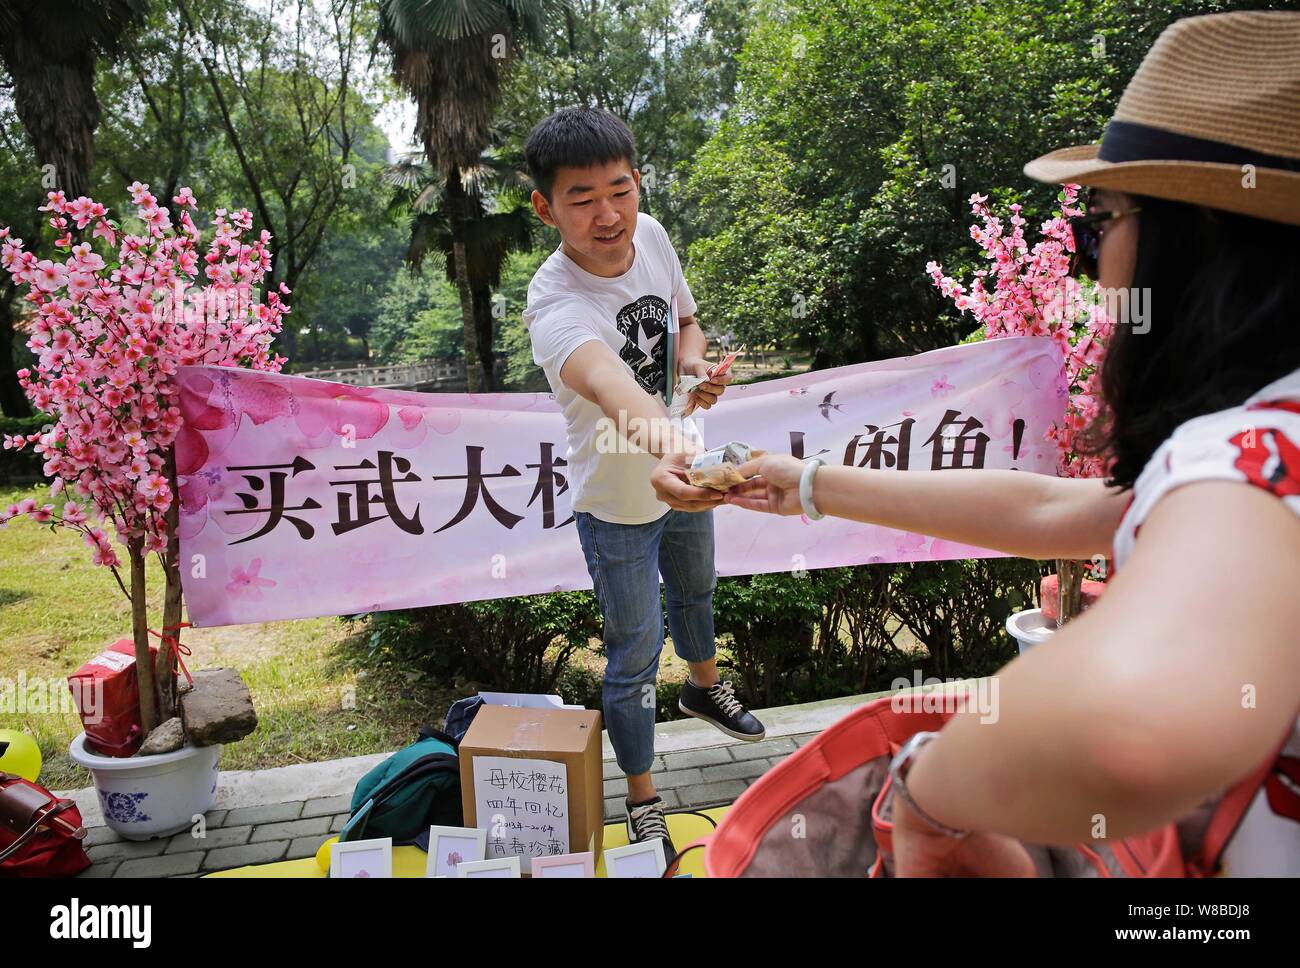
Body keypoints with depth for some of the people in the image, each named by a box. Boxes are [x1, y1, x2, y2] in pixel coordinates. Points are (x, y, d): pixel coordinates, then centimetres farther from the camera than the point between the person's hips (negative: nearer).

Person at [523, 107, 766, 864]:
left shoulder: (651, 235, -13)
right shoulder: (555, 305, -34)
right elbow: (613, 390, -56)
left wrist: (695, 359, -17)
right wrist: (669, 456, -75)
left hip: (684, 477, 7)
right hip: (619, 505, -6)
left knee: (696, 589, 31)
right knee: (636, 653, 7)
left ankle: (705, 686, 63)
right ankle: (644, 802, 32)